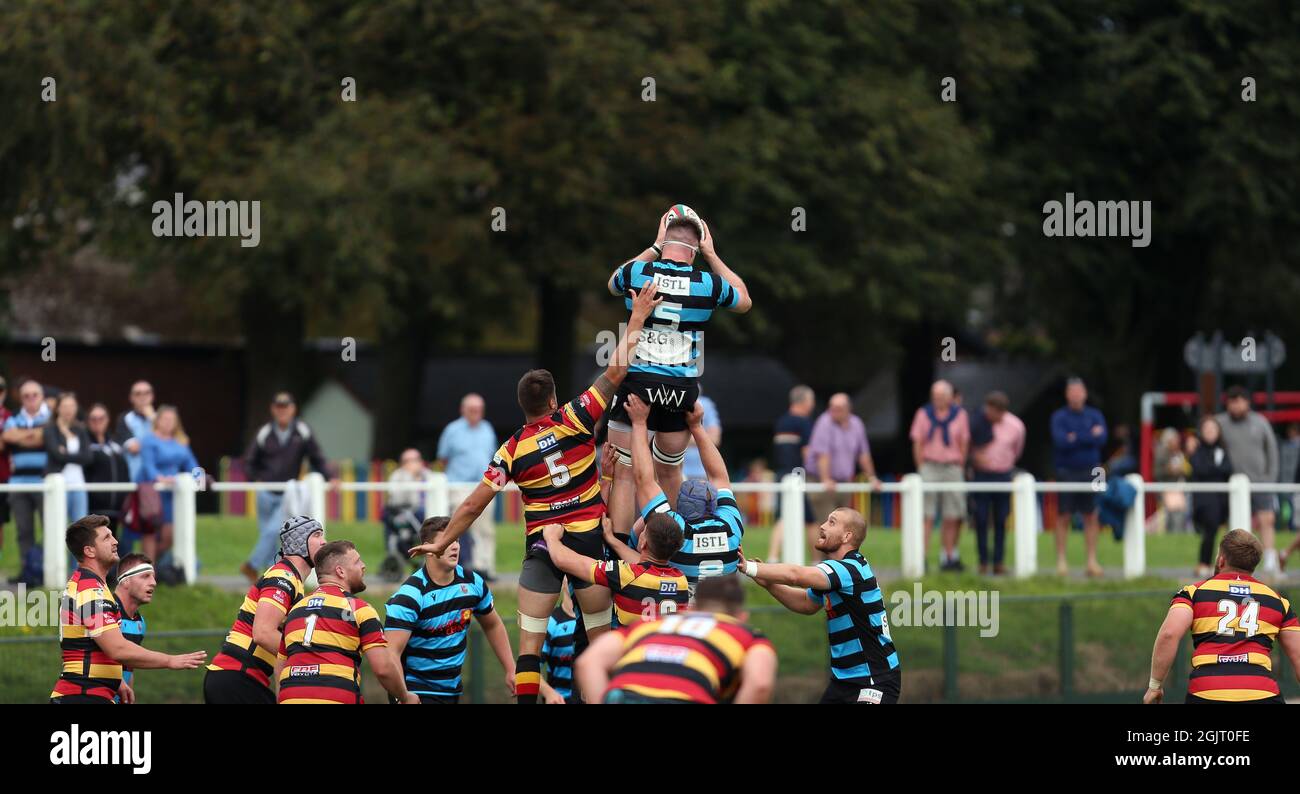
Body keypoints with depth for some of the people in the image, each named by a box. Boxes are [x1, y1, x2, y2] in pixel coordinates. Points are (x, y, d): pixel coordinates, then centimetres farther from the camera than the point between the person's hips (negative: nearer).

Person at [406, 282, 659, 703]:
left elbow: (473, 506, -1)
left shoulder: (511, 451, -3)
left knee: (530, 641, 1)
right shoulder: (575, 419, -7)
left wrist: (442, 543, 11)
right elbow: (615, 372, -4)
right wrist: (637, 319, 3)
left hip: (541, 547, 0)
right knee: (601, 634, 8)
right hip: (590, 539, 0)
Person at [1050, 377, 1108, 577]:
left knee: (1091, 517, 2)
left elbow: (1102, 439, -6)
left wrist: (1076, 438, -11)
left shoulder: (1095, 415, 9)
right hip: (1067, 471, -2)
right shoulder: (1059, 416, 1)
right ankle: (1061, 562, 2)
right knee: (1064, 517, -2)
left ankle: (1092, 561, 6)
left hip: (1090, 471, 2)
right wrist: (1090, 436, -10)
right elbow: (1061, 441, -14)